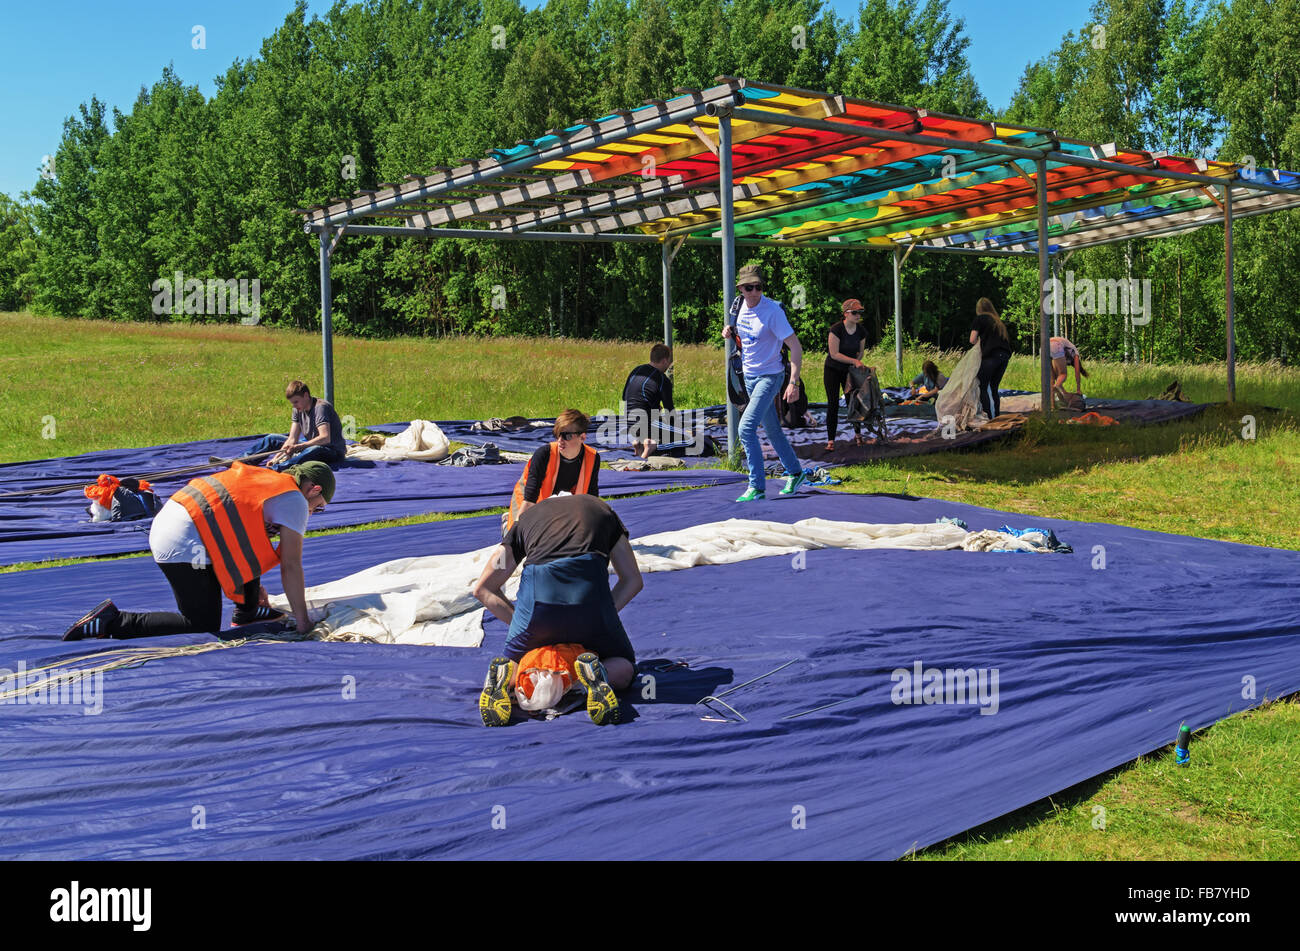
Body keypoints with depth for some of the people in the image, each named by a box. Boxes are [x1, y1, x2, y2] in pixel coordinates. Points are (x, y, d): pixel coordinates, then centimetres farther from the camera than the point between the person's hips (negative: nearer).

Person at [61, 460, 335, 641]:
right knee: (203, 628, -2)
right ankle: (113, 622, -5)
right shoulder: (294, 500, -2)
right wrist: (302, 621, 2)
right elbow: (291, 566, -4)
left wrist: (253, 586, 39)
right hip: (185, 548, -10)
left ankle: (248, 611, 31)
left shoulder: (265, 479, 23)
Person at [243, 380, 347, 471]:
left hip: (333, 451, -9)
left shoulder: (320, 407, -21)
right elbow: (292, 439, -1)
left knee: (314, 450, -44)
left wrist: (297, 447, -35)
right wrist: (277, 457, -17)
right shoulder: (298, 409, 3)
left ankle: (275, 469, -62)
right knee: (272, 439, 9)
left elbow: (325, 438, -34)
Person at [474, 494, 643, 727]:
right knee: (624, 669, 21)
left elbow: (483, 588, 28)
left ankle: (503, 677, -8)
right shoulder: (602, 508, 33)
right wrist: (598, 618, 21)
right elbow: (633, 580, 28)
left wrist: (518, 621, 23)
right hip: (589, 586, -1)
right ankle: (598, 675, -14)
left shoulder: (527, 517, 32)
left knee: (516, 664, 29)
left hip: (537, 592, 1)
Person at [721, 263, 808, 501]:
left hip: (769, 376, -7)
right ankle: (795, 473, 34)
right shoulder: (741, 305, 0)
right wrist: (730, 332, -3)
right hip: (749, 376, 7)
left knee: (746, 428, -18)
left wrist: (794, 383, -26)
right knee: (772, 430, 16)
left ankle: (756, 487, -12)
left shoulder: (772, 311, -20)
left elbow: (795, 346, -20)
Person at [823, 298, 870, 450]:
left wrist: (856, 363, -2)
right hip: (832, 370, -4)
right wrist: (854, 361, -25)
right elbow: (834, 354, -23)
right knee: (833, 404, -7)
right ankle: (830, 440, -5)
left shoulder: (861, 331, -6)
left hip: (849, 371, 4)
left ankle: (857, 434, 23)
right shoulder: (836, 329, -21)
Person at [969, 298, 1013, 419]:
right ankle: (996, 417, 11)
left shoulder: (980, 319, 6)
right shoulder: (998, 321, 25)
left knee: (983, 387, 0)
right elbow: (1007, 338, 22)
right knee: (994, 387, 14)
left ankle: (988, 417, -11)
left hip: (991, 355, -6)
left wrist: (979, 339, 21)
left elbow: (972, 339, 0)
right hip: (1005, 355, 6)